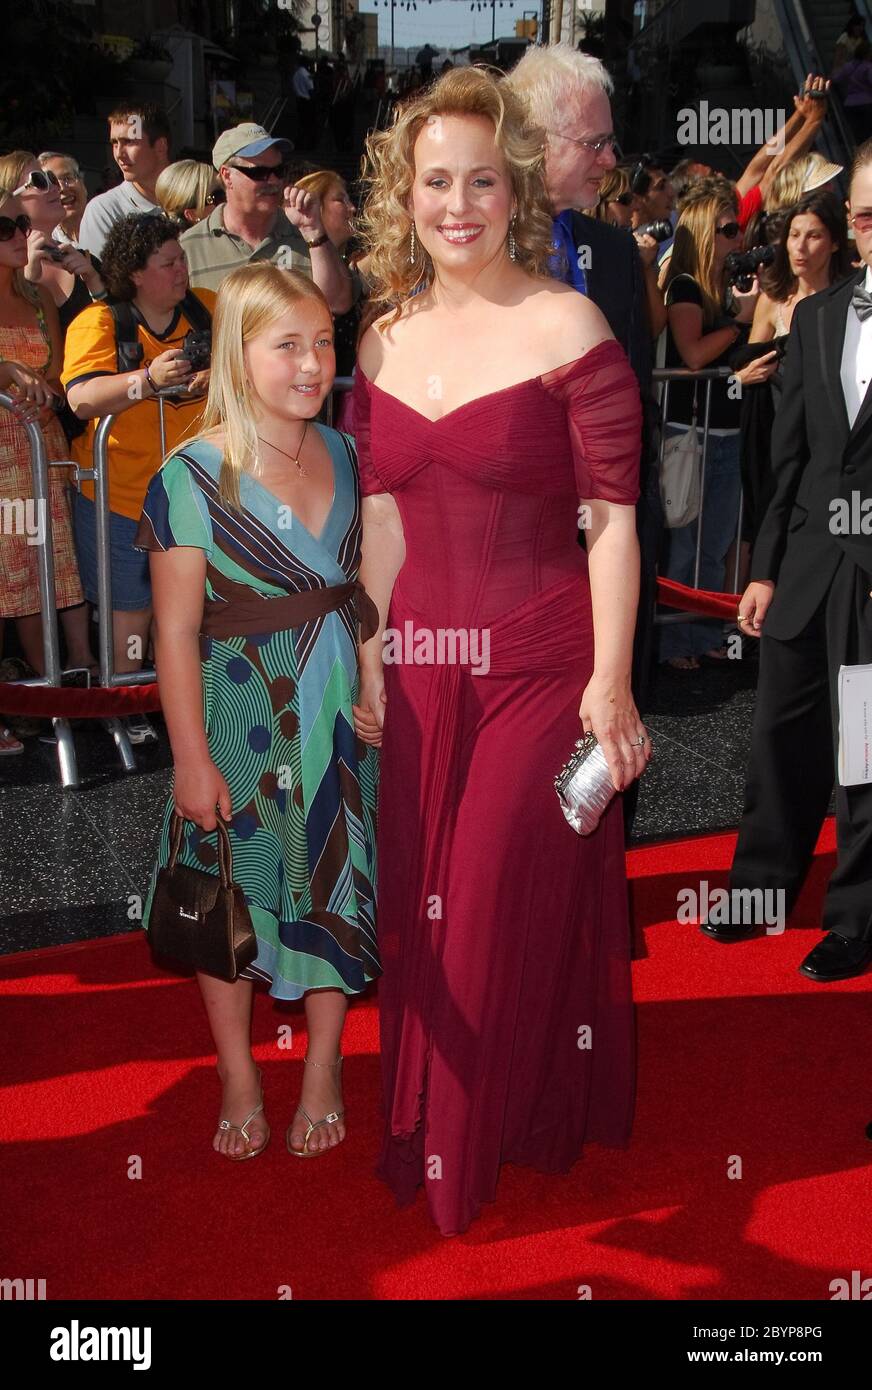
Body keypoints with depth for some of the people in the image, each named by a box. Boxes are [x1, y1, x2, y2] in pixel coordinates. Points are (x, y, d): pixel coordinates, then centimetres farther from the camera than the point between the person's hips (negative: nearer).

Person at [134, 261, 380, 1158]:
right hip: (243, 715, -4)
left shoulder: (343, 453, 2)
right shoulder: (193, 477, -13)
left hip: (343, 712, 4)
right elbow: (176, 632, -13)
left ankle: (322, 1074, 30)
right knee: (235, 899, 9)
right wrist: (192, 757, -14)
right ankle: (239, 1080, 29)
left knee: (334, 889, 12)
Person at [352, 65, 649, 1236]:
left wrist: (611, 681, -17)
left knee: (507, 910, 4)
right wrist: (371, 656, 6)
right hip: (421, 667, 5)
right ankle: (426, 1139, 38)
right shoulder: (386, 342, 7)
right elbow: (382, 518, 10)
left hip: (536, 662, -5)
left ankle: (510, 1139, 29)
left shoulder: (566, 326, -10)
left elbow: (612, 517, -12)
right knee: (422, 906, 16)